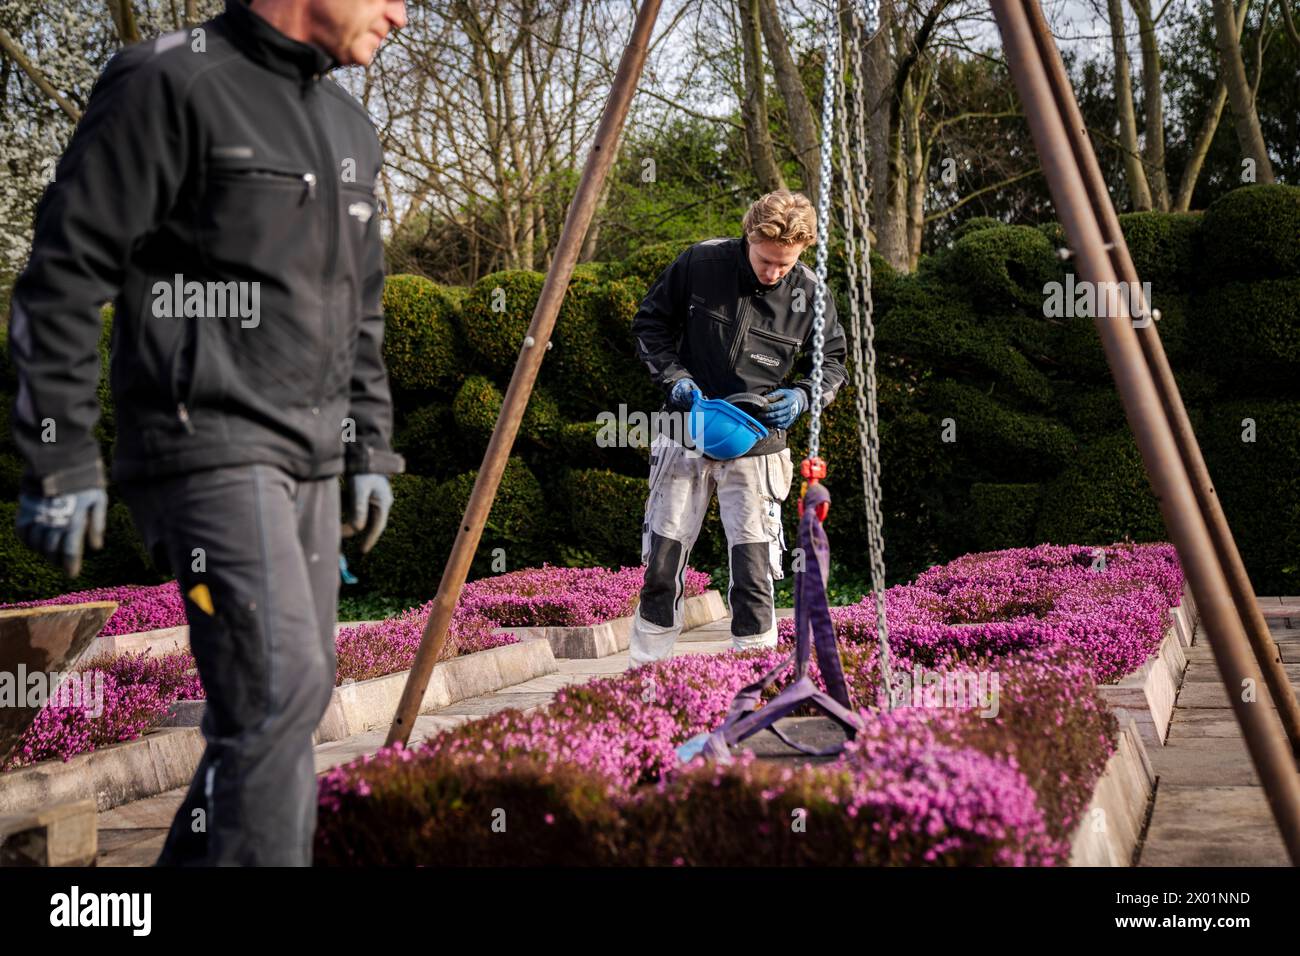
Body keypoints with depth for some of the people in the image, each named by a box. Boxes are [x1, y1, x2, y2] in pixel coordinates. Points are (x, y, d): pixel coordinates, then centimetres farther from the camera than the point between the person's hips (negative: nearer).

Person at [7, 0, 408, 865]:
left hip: (307, 460, 8)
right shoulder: (170, 83, -9)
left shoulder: (347, 127, 15)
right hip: (210, 449, -8)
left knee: (292, 688, 9)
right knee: (279, 687, -17)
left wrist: (372, 451, 19)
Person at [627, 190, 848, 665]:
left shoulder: (809, 292, -8)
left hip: (757, 444, -1)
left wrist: (802, 395, -11)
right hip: (686, 431, 1)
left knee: (753, 573, -6)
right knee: (662, 564, 6)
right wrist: (673, 376, -11)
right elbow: (650, 322, 4)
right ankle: (643, 674, 20)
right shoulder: (700, 262, -10)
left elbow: (831, 360, 9)